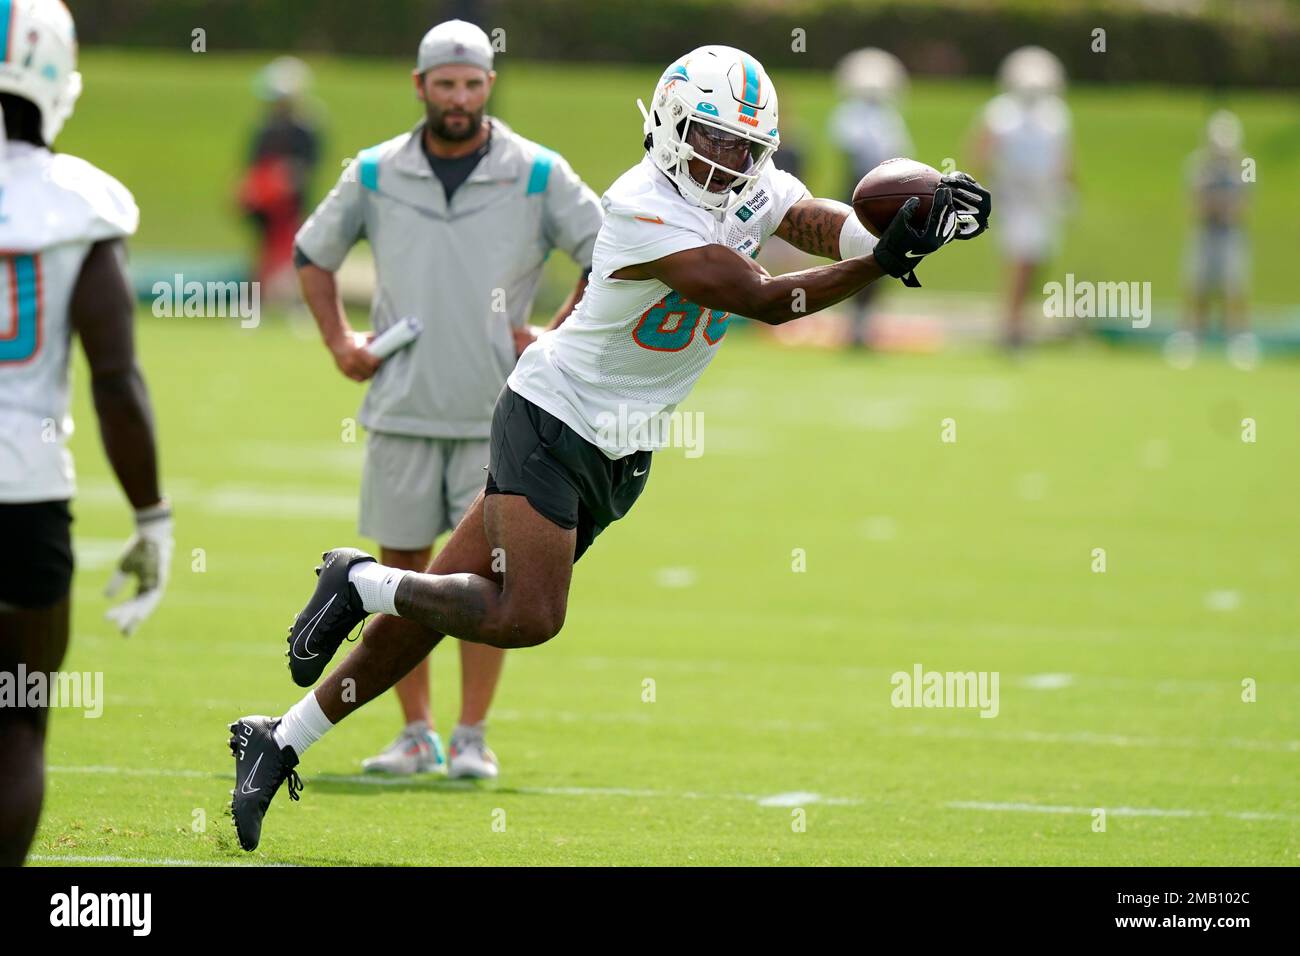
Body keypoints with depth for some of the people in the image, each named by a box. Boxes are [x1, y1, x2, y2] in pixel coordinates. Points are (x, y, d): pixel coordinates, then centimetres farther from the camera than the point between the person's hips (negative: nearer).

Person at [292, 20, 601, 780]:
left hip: (496, 415, -2)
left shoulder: (537, 176, -2)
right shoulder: (376, 175, 5)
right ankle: (416, 733, 13)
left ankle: (473, 737, 5)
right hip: (402, 411, 2)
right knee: (401, 572, 4)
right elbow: (314, 254, 20)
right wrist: (339, 340, 8)